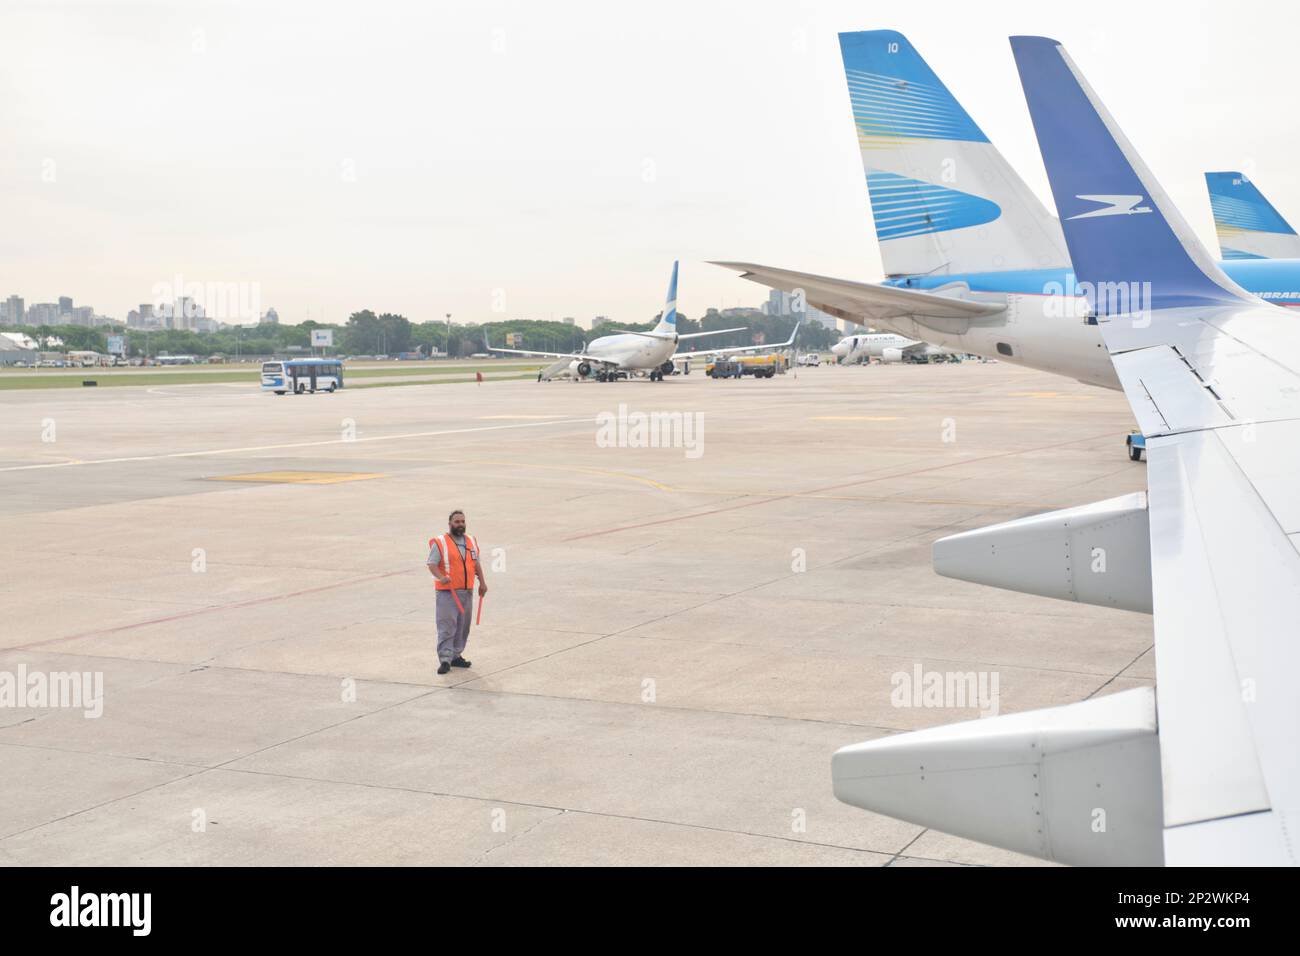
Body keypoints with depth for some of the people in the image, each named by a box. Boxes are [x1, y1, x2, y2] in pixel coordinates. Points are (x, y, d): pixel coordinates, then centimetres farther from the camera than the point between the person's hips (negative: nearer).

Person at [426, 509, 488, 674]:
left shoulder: (471, 541, 14)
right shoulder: (440, 543, -6)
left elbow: (476, 563, 22)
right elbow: (431, 564, -12)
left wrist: (482, 582, 15)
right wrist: (440, 577, -30)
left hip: (467, 592, 6)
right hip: (448, 592, -6)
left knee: (463, 627, 11)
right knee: (446, 626, -10)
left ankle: (456, 656, 22)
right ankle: (445, 660, -10)